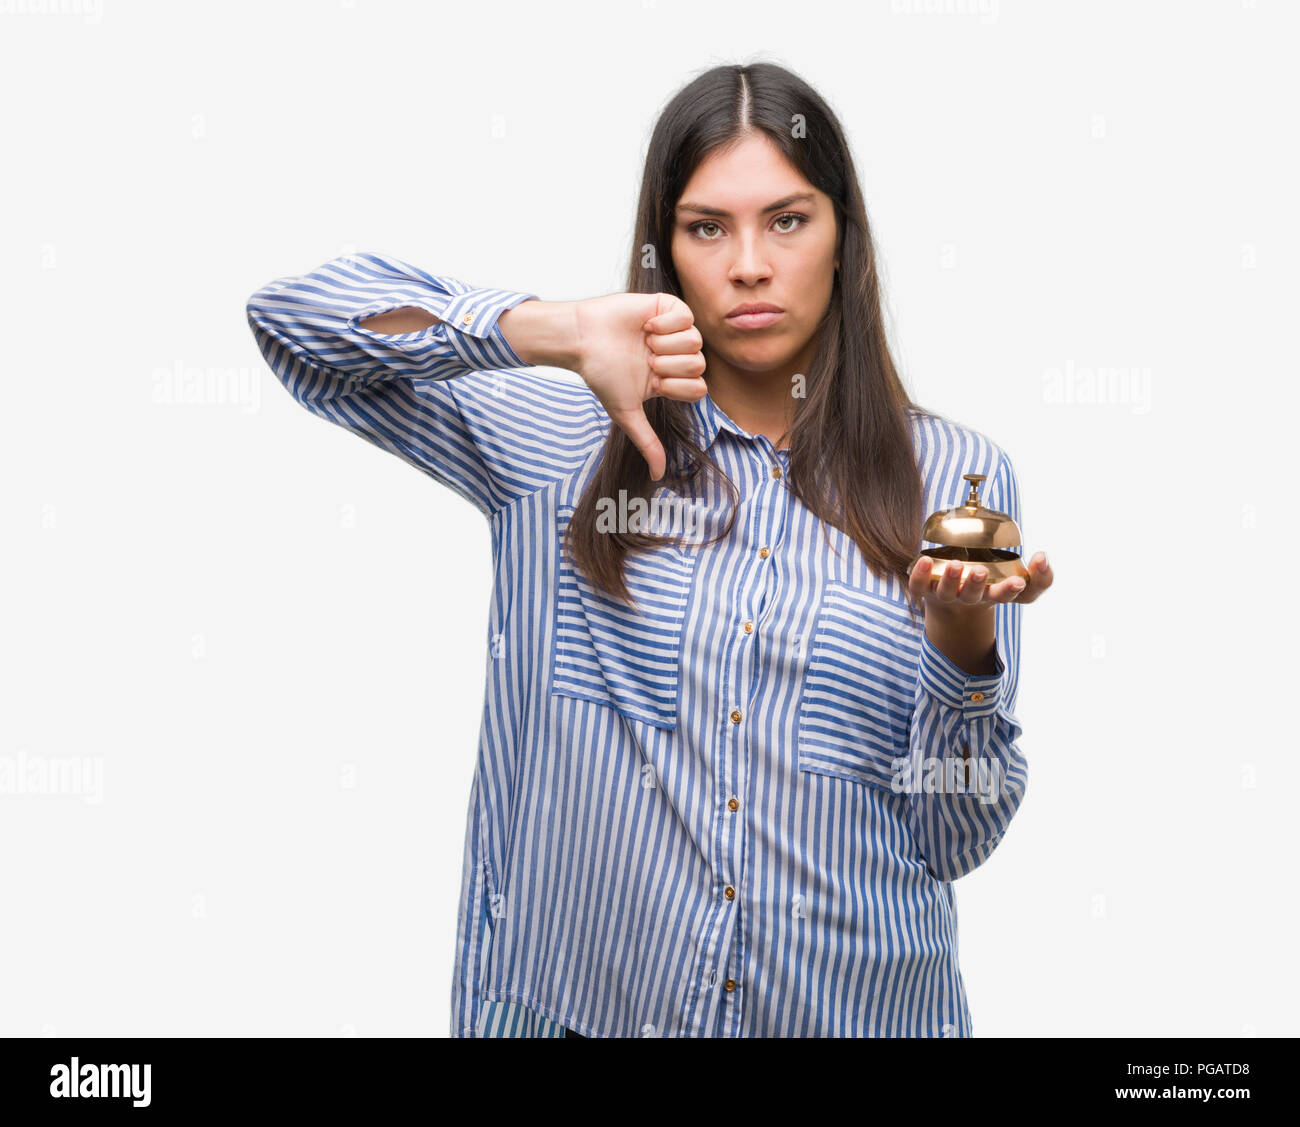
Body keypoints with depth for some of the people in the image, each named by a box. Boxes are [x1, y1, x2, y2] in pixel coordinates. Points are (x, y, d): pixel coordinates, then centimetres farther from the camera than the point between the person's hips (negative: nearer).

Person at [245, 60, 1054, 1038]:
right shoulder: (572, 444, -1)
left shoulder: (956, 475, -1)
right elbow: (296, 317, -6)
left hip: (855, 1007, 0)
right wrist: (554, 330, -17)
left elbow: (954, 839, -1)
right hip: (580, 1001, 0)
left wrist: (964, 637, -20)